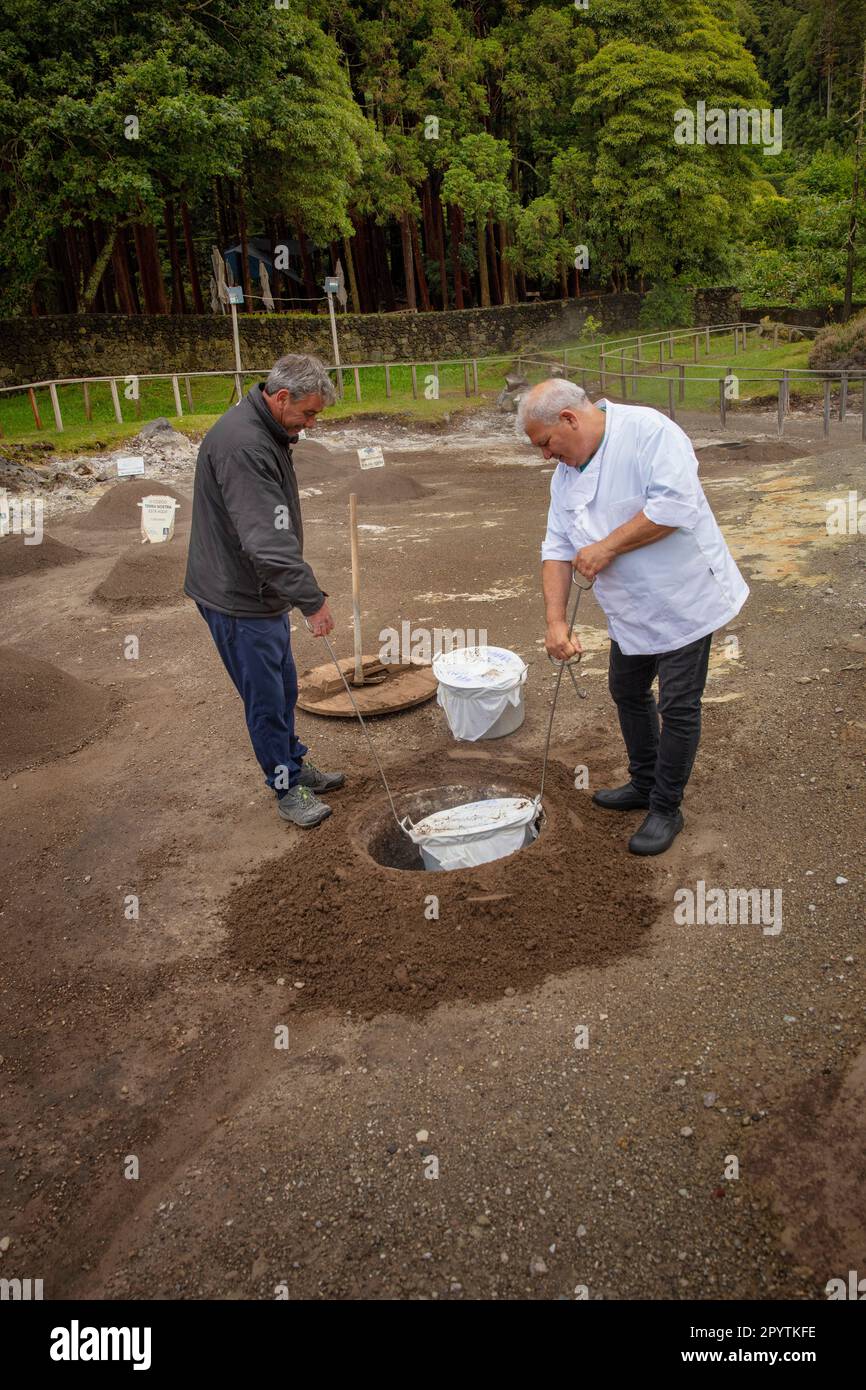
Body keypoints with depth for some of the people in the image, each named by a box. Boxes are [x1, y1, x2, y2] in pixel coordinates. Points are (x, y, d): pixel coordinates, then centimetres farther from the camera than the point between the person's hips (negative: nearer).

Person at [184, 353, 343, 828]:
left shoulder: (266, 433, 9)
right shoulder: (242, 445, -26)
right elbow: (266, 541, -32)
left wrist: (302, 588, 21)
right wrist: (312, 600, -29)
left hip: (261, 591, 10)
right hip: (238, 599, -10)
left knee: (284, 689, 21)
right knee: (266, 698, 3)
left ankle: (294, 764, 38)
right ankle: (288, 788, 18)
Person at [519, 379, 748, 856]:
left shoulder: (647, 430, -20)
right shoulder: (565, 472, 4)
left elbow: (675, 503, -32)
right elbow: (557, 549, 3)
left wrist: (606, 547, -25)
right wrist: (555, 621, -7)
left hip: (683, 600, -8)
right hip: (630, 611, 8)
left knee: (677, 708, 0)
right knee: (627, 693, 19)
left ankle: (666, 809, 16)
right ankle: (643, 785, 39)